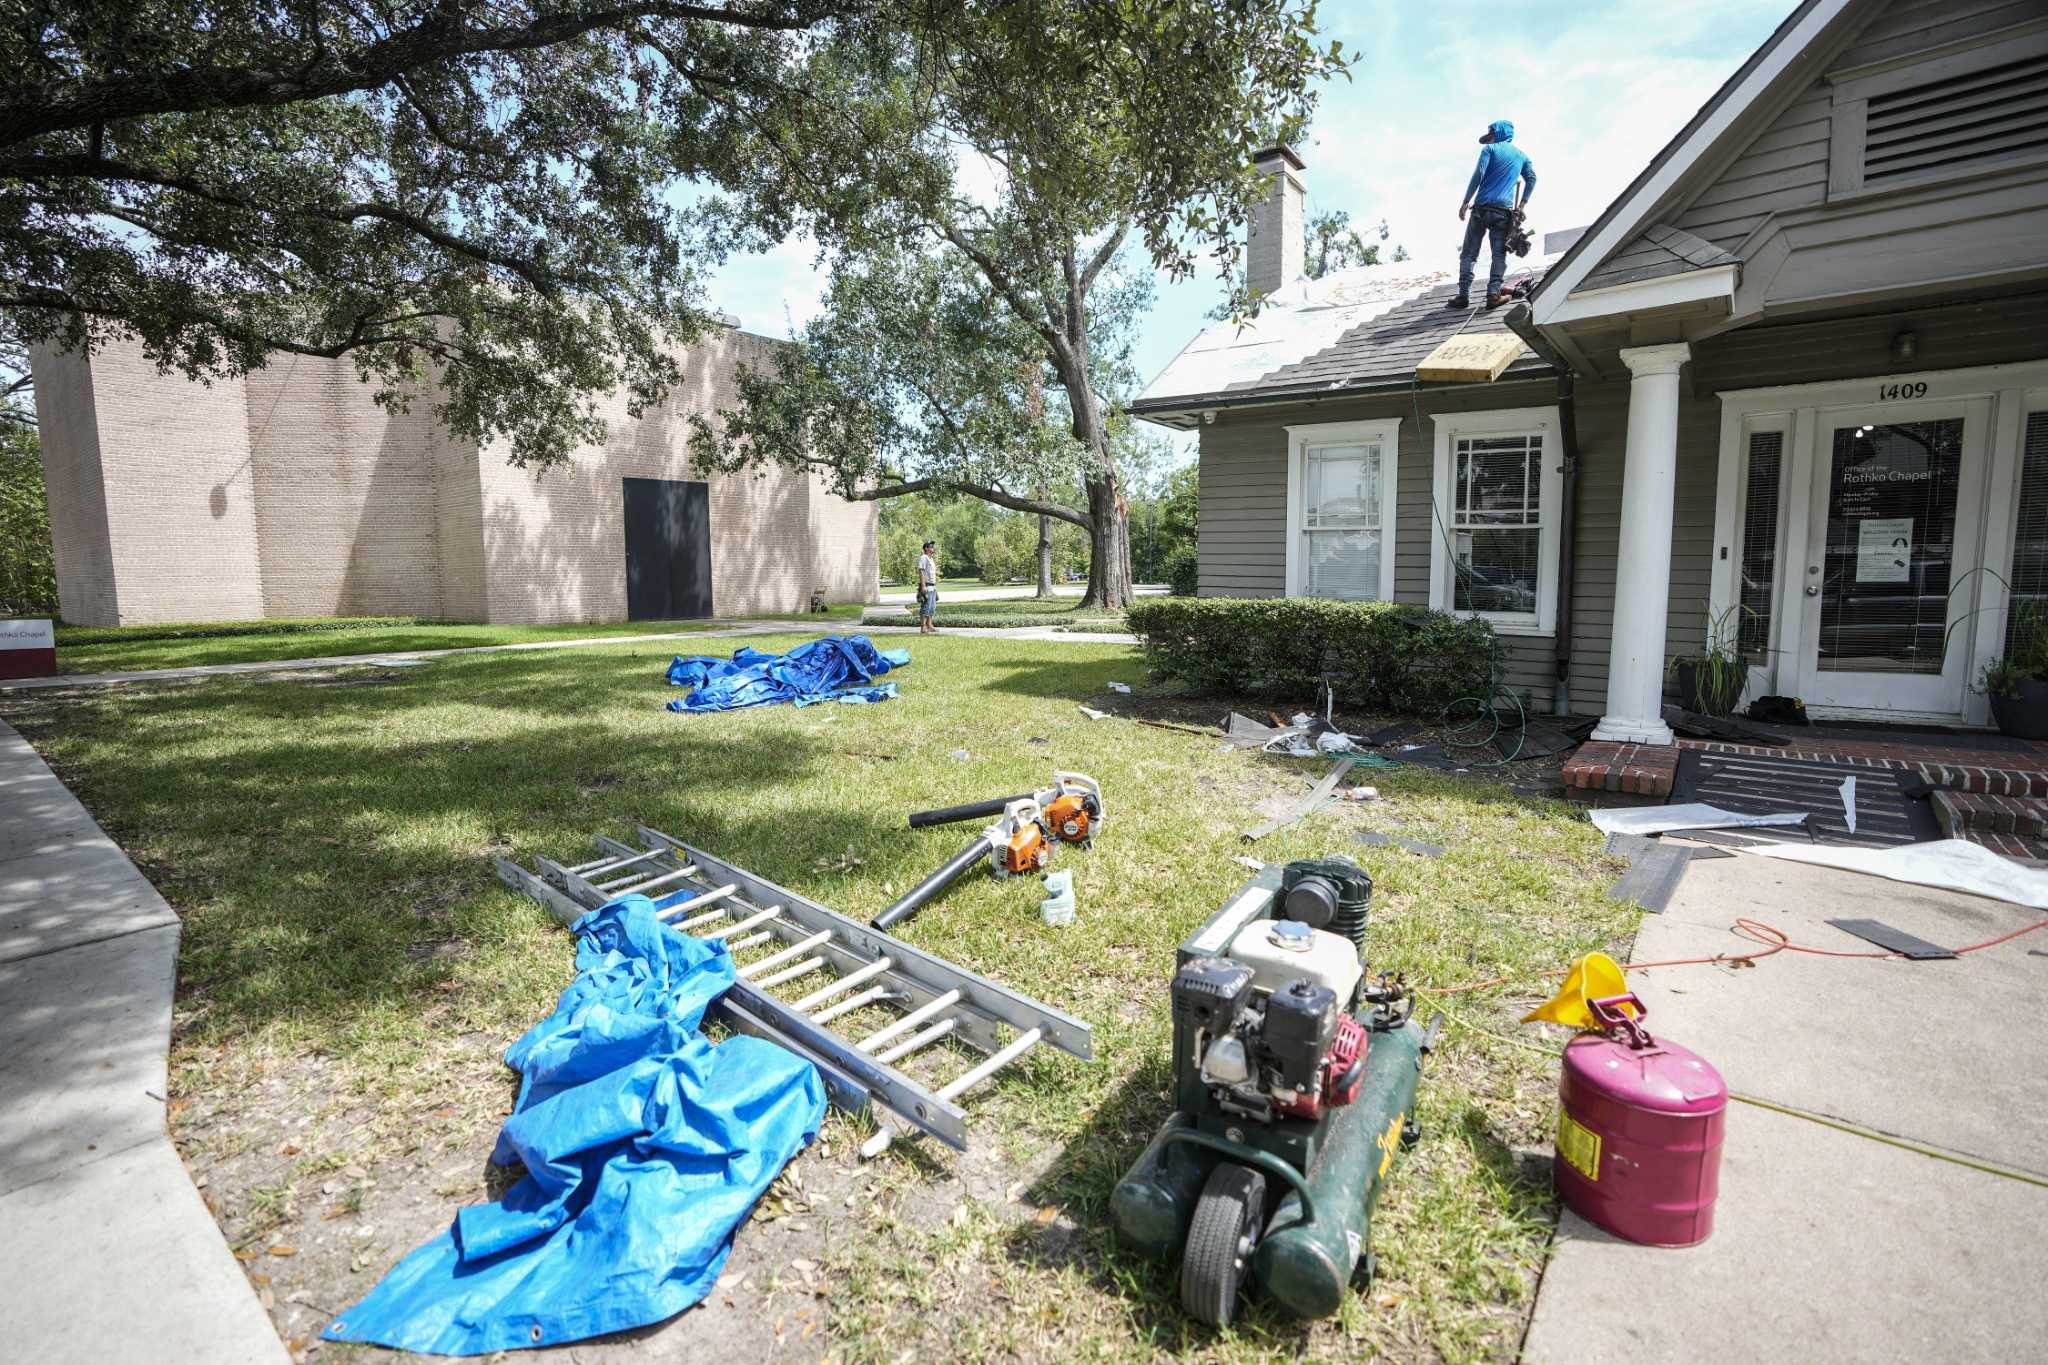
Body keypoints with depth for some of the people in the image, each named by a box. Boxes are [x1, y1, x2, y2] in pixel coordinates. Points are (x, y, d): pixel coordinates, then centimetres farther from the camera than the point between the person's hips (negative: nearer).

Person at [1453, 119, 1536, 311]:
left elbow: (1479, 174, -5)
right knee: (1499, 255, -1)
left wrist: (1466, 202, -5)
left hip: (1482, 208, -2)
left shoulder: (1490, 149, 8)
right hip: (1504, 211, 2)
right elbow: (1531, 179, 12)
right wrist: (1522, 205, 12)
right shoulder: (1522, 156, 21)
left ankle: (1464, 295, -7)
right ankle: (1493, 294, -16)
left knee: (1469, 253, 0)